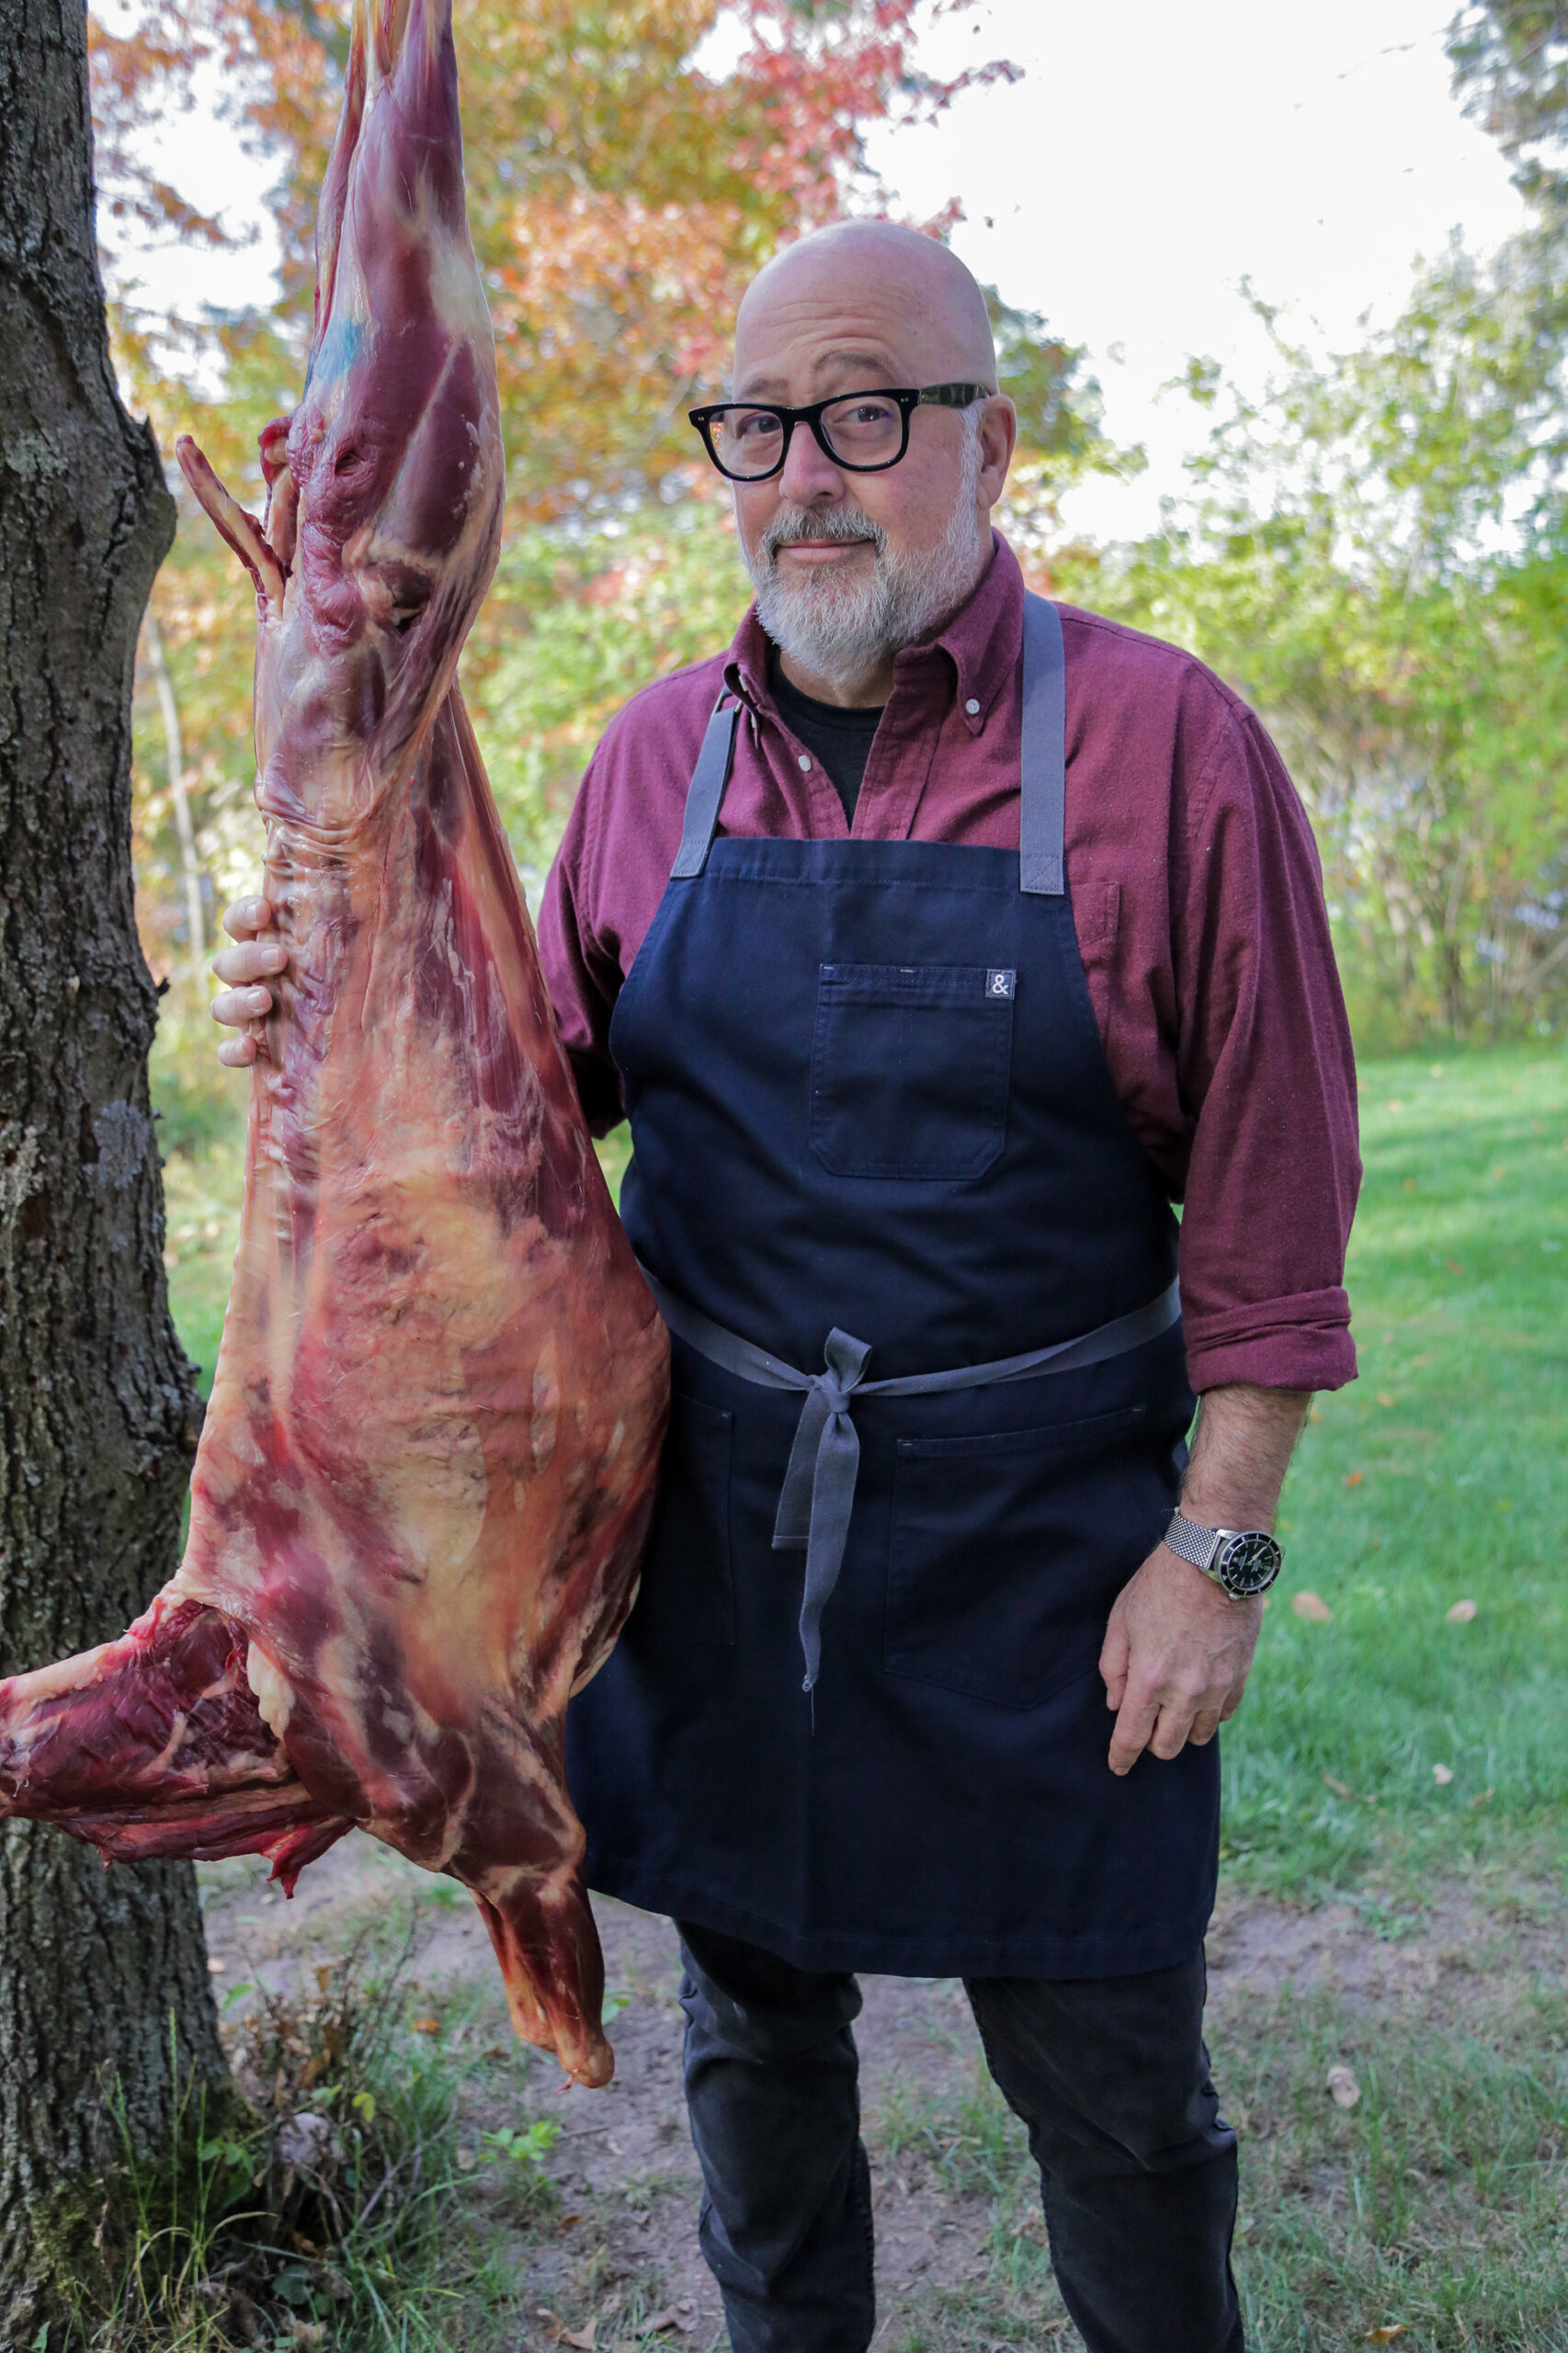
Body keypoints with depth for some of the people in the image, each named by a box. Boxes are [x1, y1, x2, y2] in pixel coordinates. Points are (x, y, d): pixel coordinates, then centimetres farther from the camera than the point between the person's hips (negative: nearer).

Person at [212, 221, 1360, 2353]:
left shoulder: (1161, 737, -9)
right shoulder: (659, 755, 4)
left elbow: (1268, 1193, -8)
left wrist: (1220, 1543, -10)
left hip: (1041, 1518, -3)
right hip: (718, 1499, 4)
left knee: (1107, 2075, 12)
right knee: (755, 2017, 21)